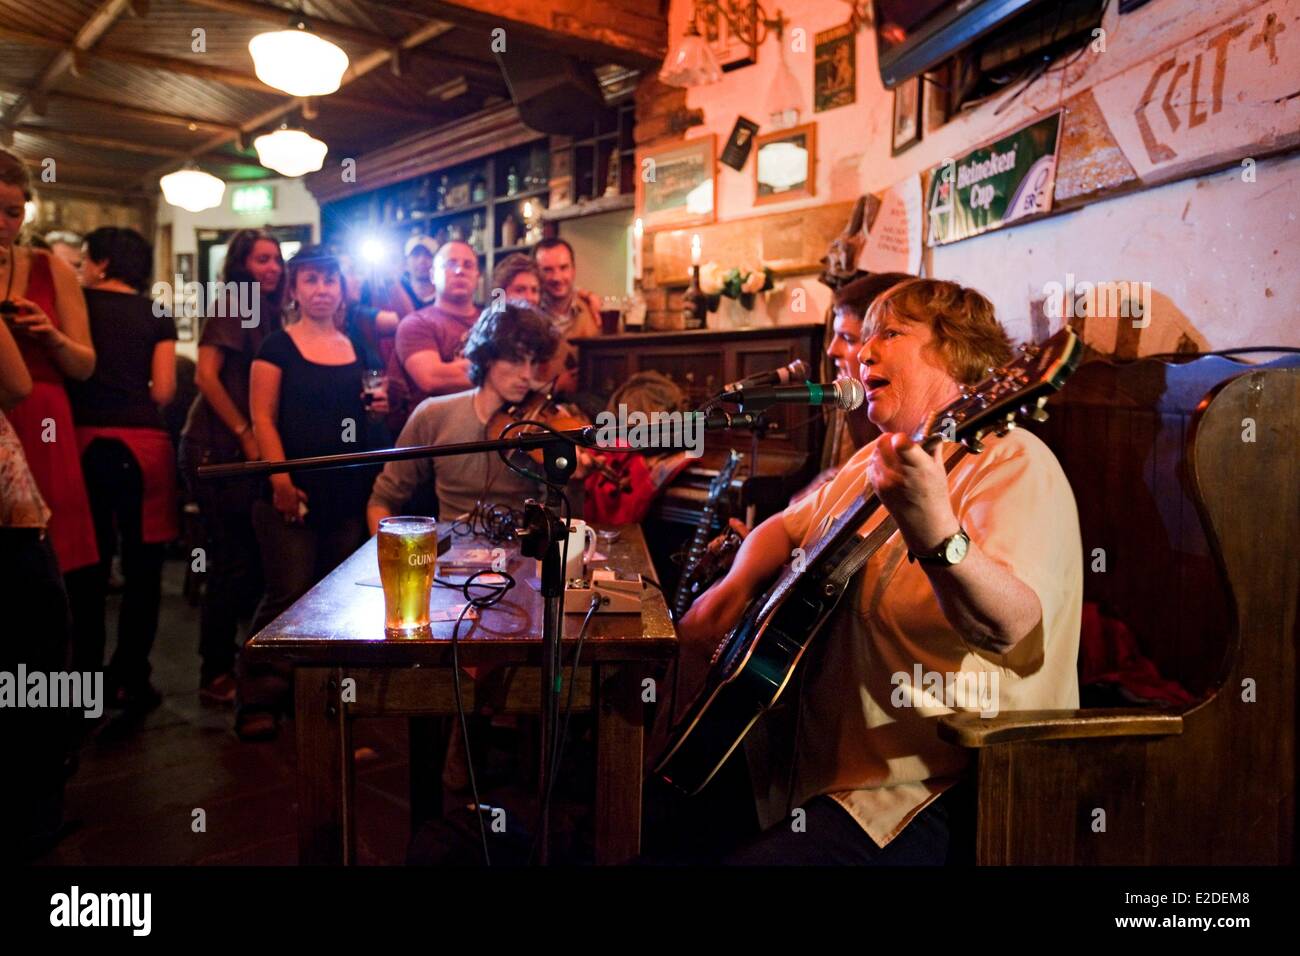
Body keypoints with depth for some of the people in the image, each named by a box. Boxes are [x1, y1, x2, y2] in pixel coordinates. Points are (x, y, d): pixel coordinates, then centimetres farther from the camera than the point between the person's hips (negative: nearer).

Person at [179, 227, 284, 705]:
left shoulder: (266, 312, 16)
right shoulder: (229, 306, -8)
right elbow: (206, 375, -17)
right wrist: (245, 434, -16)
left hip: (243, 451, 8)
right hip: (218, 449, -8)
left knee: (250, 560, 12)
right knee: (232, 563, -3)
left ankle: (227, 665, 25)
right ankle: (216, 677, 10)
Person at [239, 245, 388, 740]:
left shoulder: (356, 348, 14)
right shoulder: (278, 347, -1)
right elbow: (263, 417, -7)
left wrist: (378, 407, 1)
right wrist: (280, 480, -16)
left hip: (348, 493, 5)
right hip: (294, 492, -5)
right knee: (288, 594, -7)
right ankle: (257, 699, 6)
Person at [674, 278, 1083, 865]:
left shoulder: (1010, 462, -15)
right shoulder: (877, 458, 13)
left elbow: (1009, 630, -31)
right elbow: (784, 528, 22)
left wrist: (935, 534, -50)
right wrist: (736, 586, 1)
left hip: (927, 789, -8)